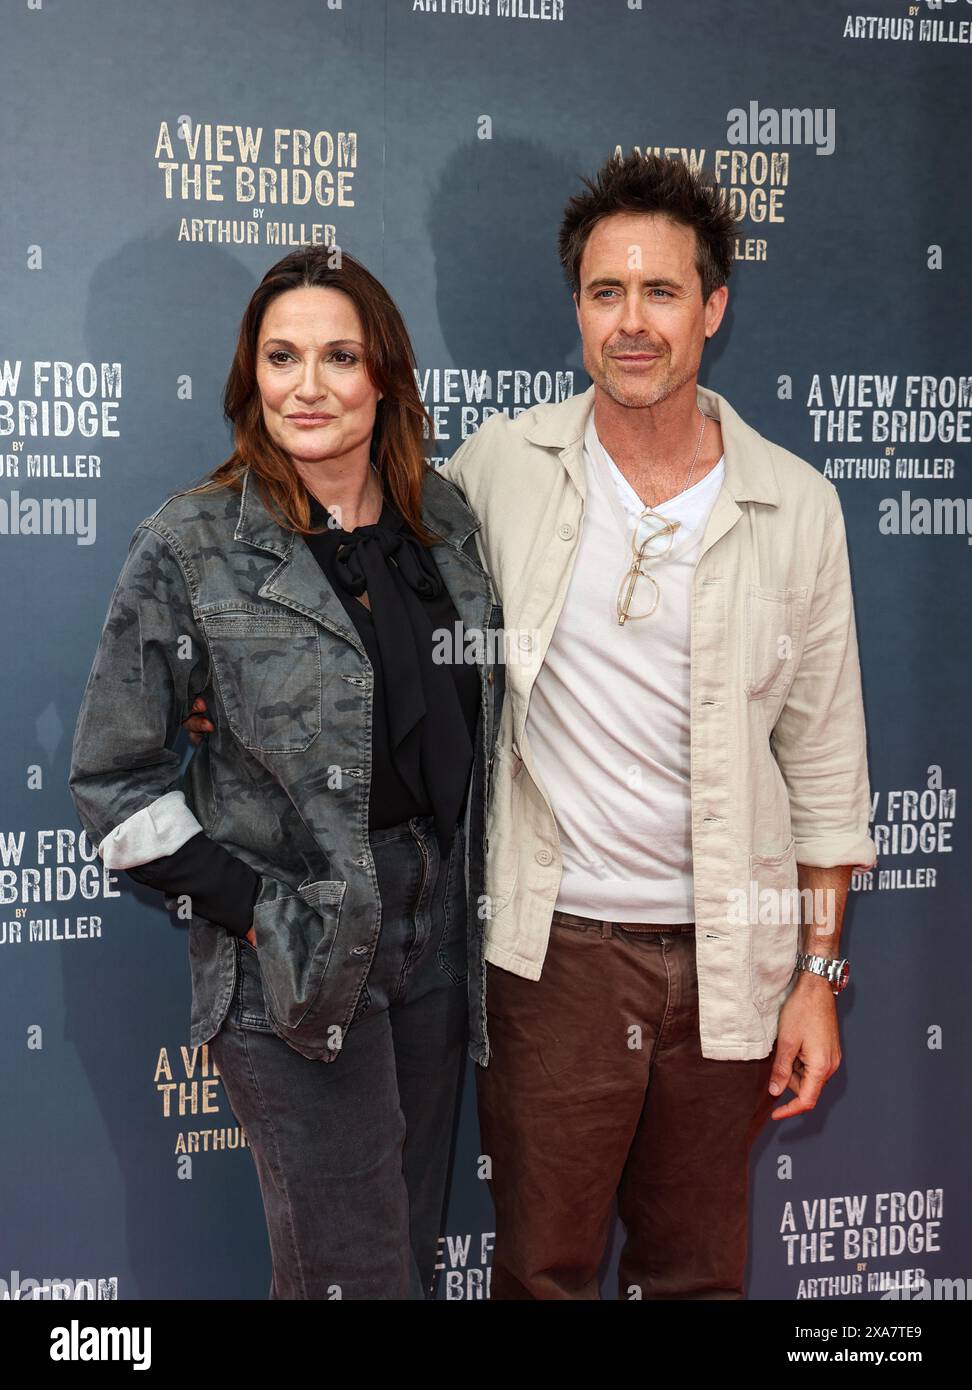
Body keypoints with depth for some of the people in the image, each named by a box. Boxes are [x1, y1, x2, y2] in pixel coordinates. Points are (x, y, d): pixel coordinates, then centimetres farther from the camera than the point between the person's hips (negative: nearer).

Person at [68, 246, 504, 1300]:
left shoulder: (442, 520, 4)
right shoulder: (190, 550, -10)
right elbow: (113, 779, -8)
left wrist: (469, 884, 8)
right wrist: (252, 906, -13)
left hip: (438, 938, 5)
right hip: (291, 964, -5)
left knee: (411, 1247, 17)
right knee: (357, 1275, 0)